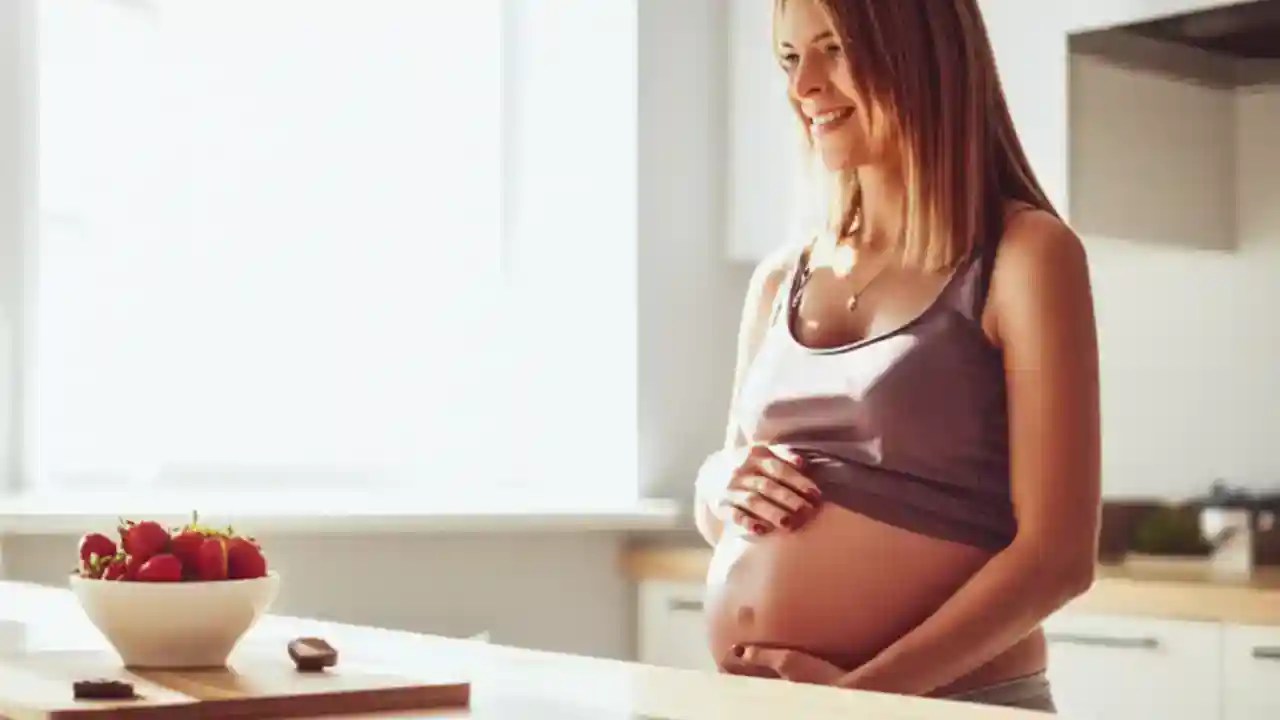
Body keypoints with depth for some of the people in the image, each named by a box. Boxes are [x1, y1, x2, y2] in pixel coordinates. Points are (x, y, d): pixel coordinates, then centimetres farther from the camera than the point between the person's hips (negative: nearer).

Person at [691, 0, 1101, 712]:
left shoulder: (1023, 254, -7)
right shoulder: (781, 278, 8)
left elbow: (1057, 554, -13)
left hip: (948, 698, -5)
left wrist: (862, 689, -19)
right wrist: (718, 485, -5)